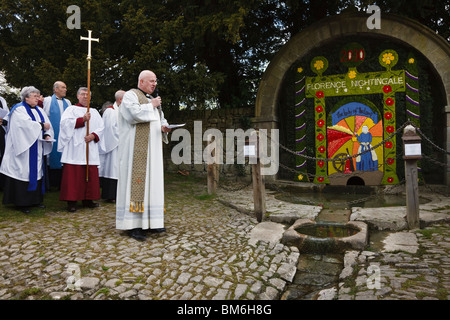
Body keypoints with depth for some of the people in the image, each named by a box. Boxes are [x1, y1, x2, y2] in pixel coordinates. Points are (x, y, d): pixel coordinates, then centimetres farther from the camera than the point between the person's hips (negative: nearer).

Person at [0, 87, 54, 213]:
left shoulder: (38, 111, 17)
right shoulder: (19, 110, -5)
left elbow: (47, 124, 10)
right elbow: (25, 124, -21)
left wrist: (47, 135, -9)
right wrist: (41, 126, -12)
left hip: (37, 150, 7)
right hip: (24, 148, -7)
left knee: (37, 172, 8)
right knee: (23, 172, -5)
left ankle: (35, 200, 16)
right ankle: (21, 203, 2)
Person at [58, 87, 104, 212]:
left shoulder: (94, 112, 19)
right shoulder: (71, 109, 9)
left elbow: (101, 127, 9)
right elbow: (65, 123, -8)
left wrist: (93, 136, -8)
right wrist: (82, 120, -15)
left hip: (90, 149, 4)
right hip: (75, 148, -4)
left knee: (91, 174, 4)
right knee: (73, 174, -7)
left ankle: (87, 200, 12)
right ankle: (71, 201, -3)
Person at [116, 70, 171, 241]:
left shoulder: (152, 99, 23)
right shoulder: (130, 95, -1)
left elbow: (160, 119, 23)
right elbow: (135, 113, -20)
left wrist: (164, 127, 1)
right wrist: (151, 106, -6)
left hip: (151, 148, 8)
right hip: (136, 148, -8)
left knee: (151, 180, 6)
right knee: (135, 180, -9)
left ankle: (149, 221, 11)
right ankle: (132, 225, -6)